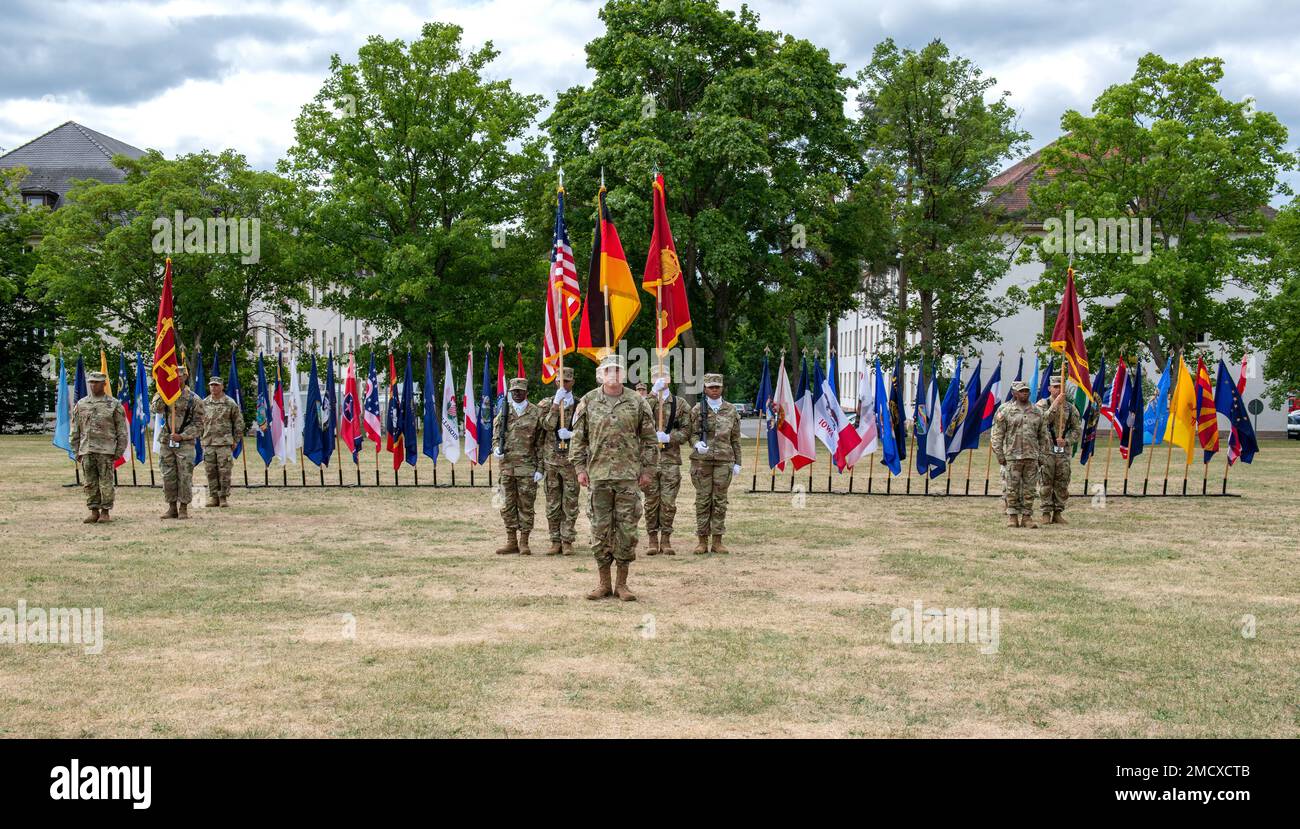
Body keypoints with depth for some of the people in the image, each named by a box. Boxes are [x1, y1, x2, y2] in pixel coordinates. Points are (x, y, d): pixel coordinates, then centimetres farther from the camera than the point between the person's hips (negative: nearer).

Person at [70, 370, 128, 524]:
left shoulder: (114, 404, 2)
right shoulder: (81, 404, 11)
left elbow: (122, 431, 2)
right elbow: (75, 431, 14)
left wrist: (119, 451, -3)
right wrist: (77, 451, 8)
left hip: (106, 451, -3)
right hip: (86, 450, 3)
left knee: (106, 482, -3)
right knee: (90, 483, 5)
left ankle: (105, 512, 3)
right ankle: (94, 511, 12)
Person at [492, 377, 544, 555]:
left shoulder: (535, 413, 1)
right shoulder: (504, 411, 8)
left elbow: (540, 442, 0)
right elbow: (496, 435, 13)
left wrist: (540, 468, -4)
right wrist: (496, 448, -10)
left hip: (527, 466, -3)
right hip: (507, 465, 3)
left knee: (526, 505, 1)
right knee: (508, 505, 7)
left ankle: (524, 542, 8)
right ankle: (511, 542, 14)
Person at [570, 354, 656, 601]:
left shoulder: (637, 402, 3)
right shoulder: (588, 402, 5)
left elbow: (649, 438, 7)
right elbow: (578, 438, 8)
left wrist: (647, 469, 2)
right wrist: (580, 468, 1)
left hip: (629, 475, 0)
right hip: (598, 475, 0)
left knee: (627, 529, 1)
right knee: (600, 529, 3)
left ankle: (622, 584, 10)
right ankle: (603, 583, 13)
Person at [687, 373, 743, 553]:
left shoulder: (731, 411, 8)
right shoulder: (697, 410, 4)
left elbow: (735, 439, 10)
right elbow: (692, 433, 4)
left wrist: (737, 462, 7)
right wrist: (697, 444, -18)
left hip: (724, 460, 1)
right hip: (702, 459, -1)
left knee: (720, 500, 3)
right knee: (703, 499, 0)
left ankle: (717, 541, 8)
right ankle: (702, 541, 6)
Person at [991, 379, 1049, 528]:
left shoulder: (1036, 411, 10)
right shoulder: (1005, 410, -1)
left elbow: (1043, 435, 16)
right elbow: (997, 436, -3)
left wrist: (1041, 454, 9)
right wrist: (1000, 457, -8)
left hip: (1032, 457, 3)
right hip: (1012, 456, -3)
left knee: (1029, 489, 5)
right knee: (1012, 489, 1)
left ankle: (1027, 517, 11)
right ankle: (1012, 517, 9)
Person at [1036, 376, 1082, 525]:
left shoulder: (1070, 408, 10)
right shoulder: (1042, 404, 1)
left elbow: (1078, 430, 9)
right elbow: (1043, 420, -18)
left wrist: (1066, 441, -8)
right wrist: (1055, 404, -21)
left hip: (1063, 452, 3)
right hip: (1046, 450, -3)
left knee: (1062, 485, 5)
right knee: (1045, 484, -2)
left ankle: (1058, 513, 12)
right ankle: (1046, 514, 2)